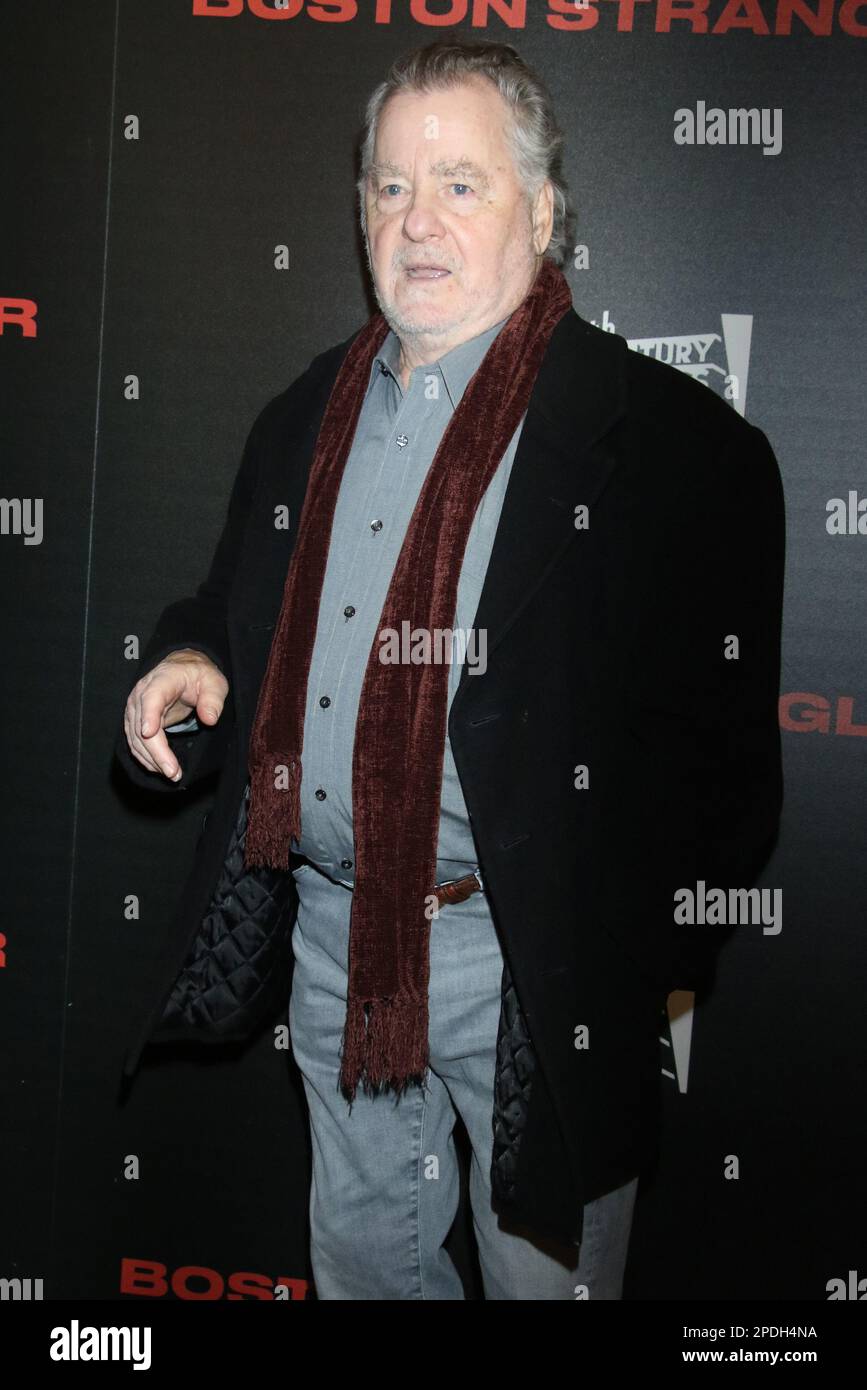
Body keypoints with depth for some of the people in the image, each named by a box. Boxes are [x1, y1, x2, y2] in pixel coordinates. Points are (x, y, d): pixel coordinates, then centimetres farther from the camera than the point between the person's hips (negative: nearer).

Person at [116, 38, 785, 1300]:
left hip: (538, 963, -5)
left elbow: (724, 741, -12)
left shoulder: (674, 443, -13)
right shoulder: (304, 417, 8)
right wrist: (189, 667, -2)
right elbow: (239, 617, 21)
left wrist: (663, 973, -14)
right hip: (330, 936, 6)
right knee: (361, 1257, 23)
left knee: (545, 1274, 13)